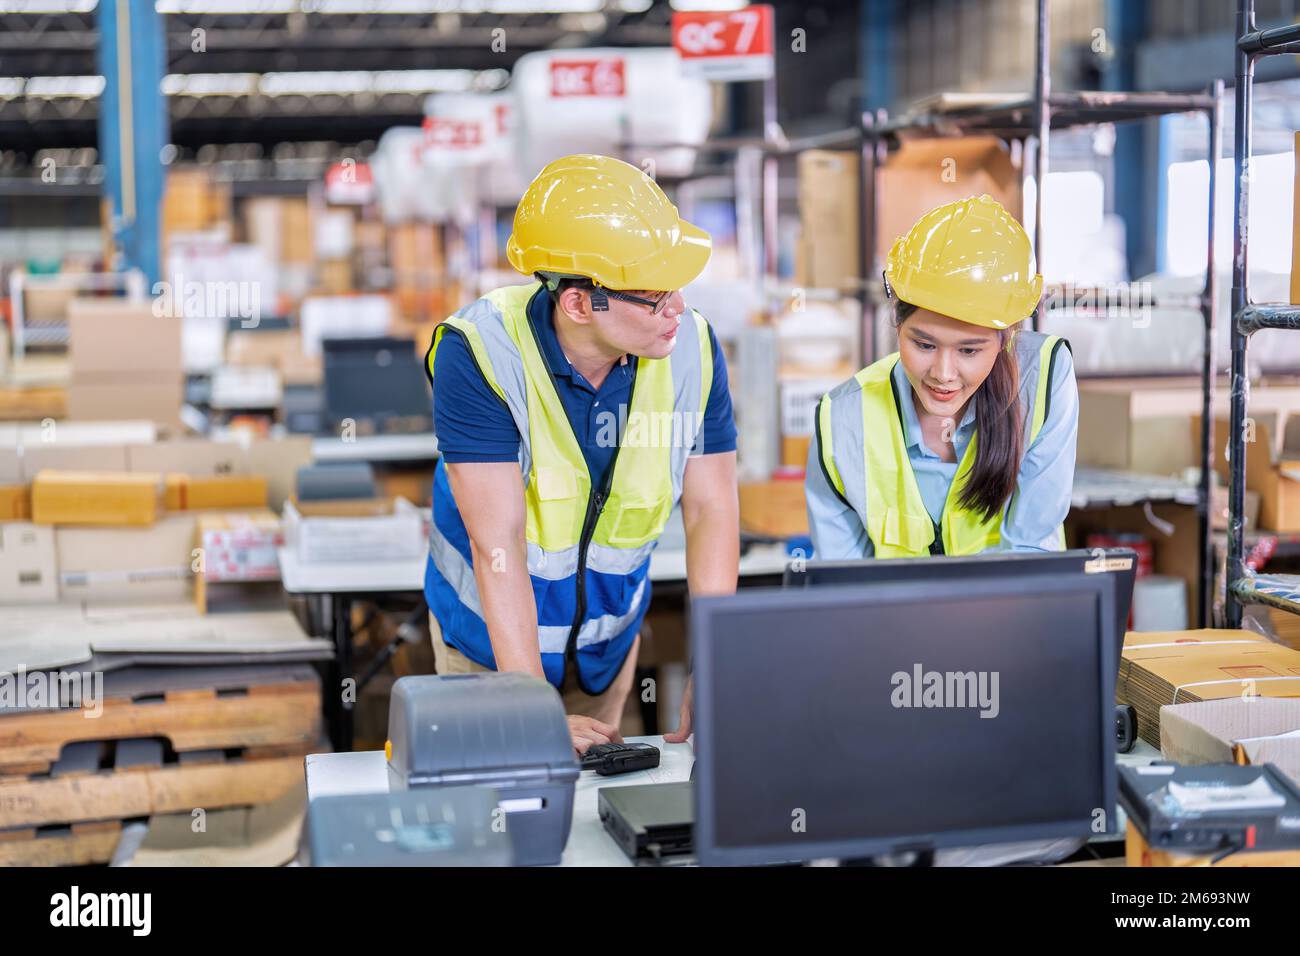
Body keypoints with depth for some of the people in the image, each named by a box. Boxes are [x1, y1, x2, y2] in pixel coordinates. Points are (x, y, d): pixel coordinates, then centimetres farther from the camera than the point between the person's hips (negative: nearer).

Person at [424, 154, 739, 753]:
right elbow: (498, 540, -31)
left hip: (609, 634, 3)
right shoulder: (482, 353, -29)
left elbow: (711, 509, -13)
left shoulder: (692, 348, -17)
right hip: (493, 635, -3)